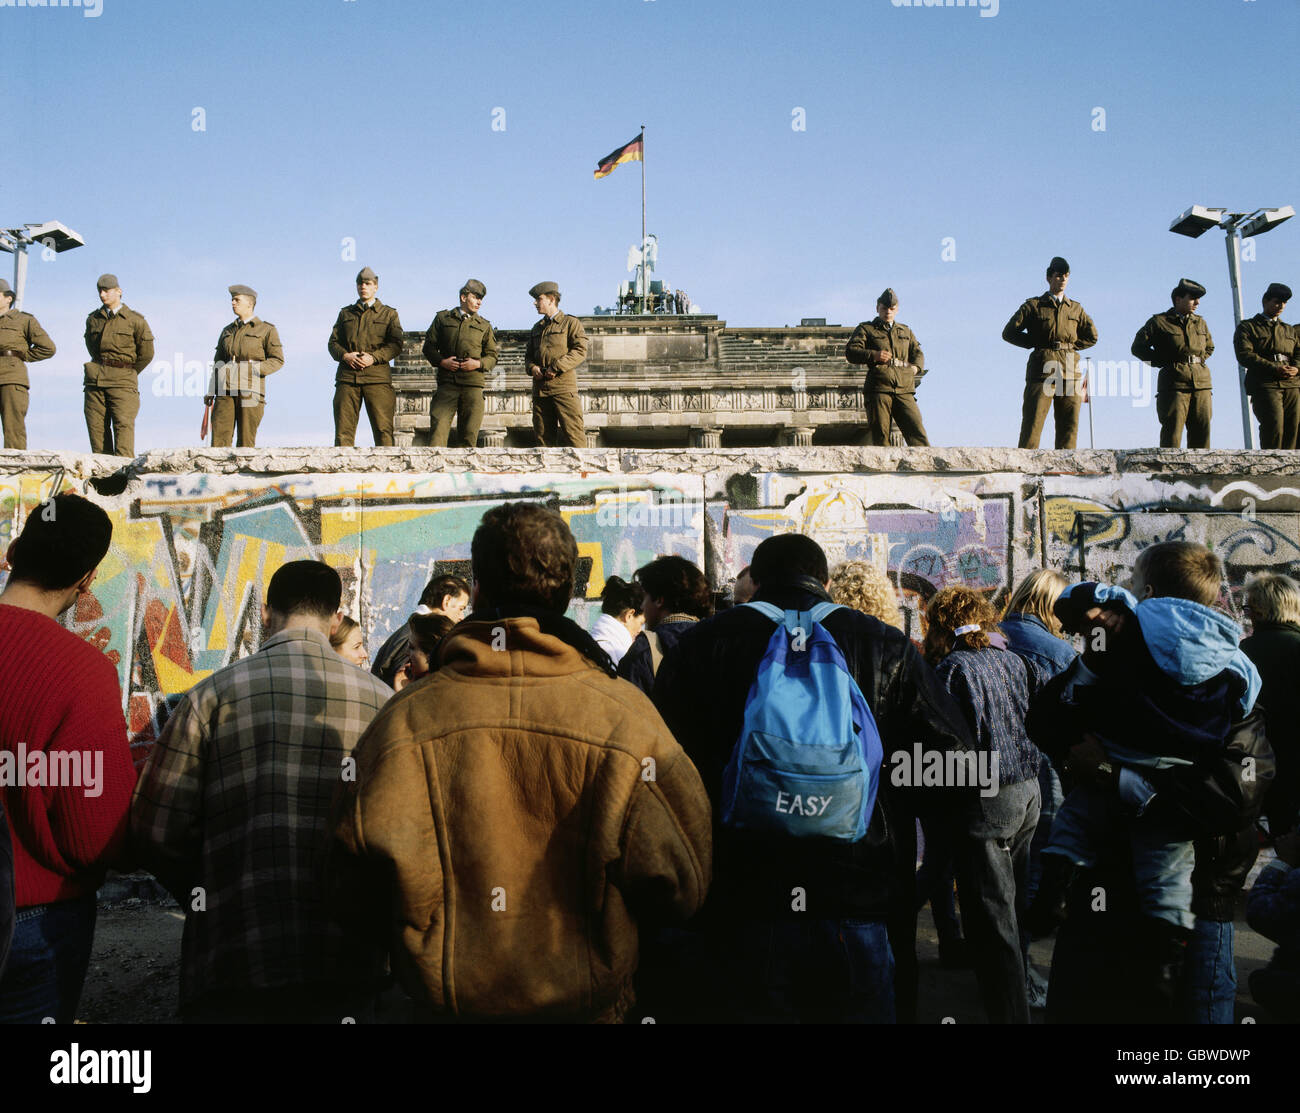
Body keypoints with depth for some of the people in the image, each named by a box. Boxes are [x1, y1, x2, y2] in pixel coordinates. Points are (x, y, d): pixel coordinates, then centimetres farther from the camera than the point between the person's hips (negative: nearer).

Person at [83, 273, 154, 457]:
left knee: (123, 423, -14)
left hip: (123, 381, -4)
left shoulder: (135, 320, 1)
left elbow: (147, 353, 4)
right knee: (96, 426, 0)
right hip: (95, 380, 4)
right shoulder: (93, 319, 13)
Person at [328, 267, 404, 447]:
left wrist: (374, 357, -12)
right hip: (347, 376, 2)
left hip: (377, 377, -2)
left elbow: (396, 344, 3)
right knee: (343, 430, -3)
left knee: (383, 430, -8)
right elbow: (333, 342, 17)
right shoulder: (345, 313, 23)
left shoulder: (389, 313, 14)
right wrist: (345, 355, -5)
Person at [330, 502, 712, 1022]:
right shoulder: (626, 714, -15)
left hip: (446, 998, 1)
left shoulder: (408, 716, -14)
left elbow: (358, 883, -8)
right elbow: (679, 883, -9)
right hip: (588, 1000, 0)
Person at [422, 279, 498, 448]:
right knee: (439, 424, -12)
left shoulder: (484, 326, 18)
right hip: (447, 382, -1)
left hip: (473, 384, 1)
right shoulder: (443, 318, 14)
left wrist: (478, 364, -5)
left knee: (469, 432, -3)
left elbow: (492, 356, 15)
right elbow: (429, 346, 14)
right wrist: (441, 361, -5)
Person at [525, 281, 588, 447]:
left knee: (573, 432, -11)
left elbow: (580, 351, -7)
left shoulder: (571, 323, 5)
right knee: (543, 434, 3)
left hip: (563, 385, -6)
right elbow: (528, 355, 25)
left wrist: (556, 368, -16)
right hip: (540, 388, 6)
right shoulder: (537, 328, 24)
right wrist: (532, 367, 0)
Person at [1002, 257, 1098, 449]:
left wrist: (1070, 346, 10)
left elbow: (1092, 336, 23)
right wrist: (1036, 344, 0)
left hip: (1069, 370, 3)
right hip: (1042, 369, -3)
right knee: (1032, 423, -10)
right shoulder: (1033, 306, 8)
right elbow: (1009, 332, 5)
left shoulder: (1076, 309, 17)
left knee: (1069, 426, -1)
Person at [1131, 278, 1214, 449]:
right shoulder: (1159, 322, 2)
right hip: (1174, 383, -5)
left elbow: (1210, 347, 33)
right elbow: (1138, 347, 1)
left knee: (1201, 433, 2)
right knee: (1172, 430, -8)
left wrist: (1199, 361, 14)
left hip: (1202, 383, 5)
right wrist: (1164, 363, -3)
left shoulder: (1200, 323, 18)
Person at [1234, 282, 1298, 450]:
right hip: (1264, 385, -5)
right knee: (1274, 427, -18)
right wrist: (1274, 368, -15)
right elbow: (1244, 355, -4)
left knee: (1295, 428, -7)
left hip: (1292, 385, 5)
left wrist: (1296, 369, -3)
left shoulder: (1289, 330, 29)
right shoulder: (1247, 327, 11)